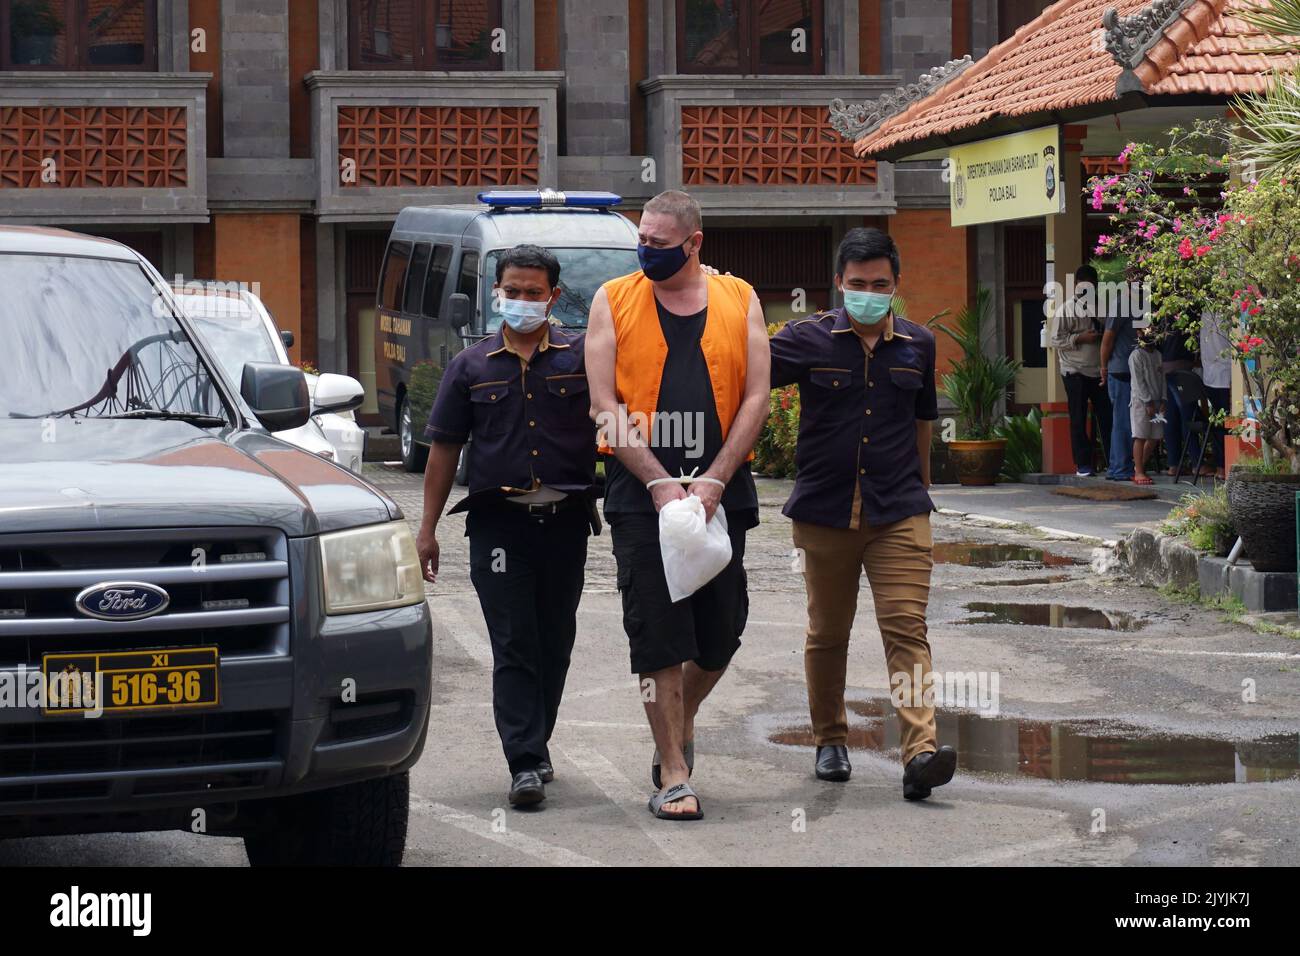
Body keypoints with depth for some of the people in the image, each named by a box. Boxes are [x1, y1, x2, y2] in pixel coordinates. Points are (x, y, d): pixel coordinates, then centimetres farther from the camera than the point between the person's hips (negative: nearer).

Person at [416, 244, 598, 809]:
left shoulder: (582, 356, 4)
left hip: (566, 520, 1)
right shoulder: (472, 367, 8)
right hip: (499, 522, -1)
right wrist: (427, 530, 7)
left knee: (554, 644, 10)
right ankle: (526, 765, -11)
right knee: (513, 647, -7)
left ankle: (534, 746, 25)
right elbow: (444, 450, 10)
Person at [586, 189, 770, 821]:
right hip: (640, 493, -2)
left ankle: (680, 719, 34)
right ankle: (673, 774, 0)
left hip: (719, 491, 2)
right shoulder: (614, 302, 3)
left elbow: (756, 397, 1)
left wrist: (713, 481, -10)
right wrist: (659, 482, -12)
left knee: (722, 628, 5)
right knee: (658, 634, -5)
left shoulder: (739, 301, 6)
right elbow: (604, 405, -2)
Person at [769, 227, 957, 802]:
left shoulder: (917, 345, 8)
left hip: (898, 515, 0)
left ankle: (921, 753, -21)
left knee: (906, 629, -11)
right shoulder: (807, 340, -1)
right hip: (823, 512, 0)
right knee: (827, 634, 11)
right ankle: (830, 741, 30)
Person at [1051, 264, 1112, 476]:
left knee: (1106, 417, 1)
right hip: (1075, 371, -3)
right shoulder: (1067, 310, 0)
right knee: (1078, 419, 0)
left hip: (1099, 371, 3)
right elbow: (1056, 339, -5)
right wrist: (1080, 338, -16)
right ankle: (1083, 464, 5)